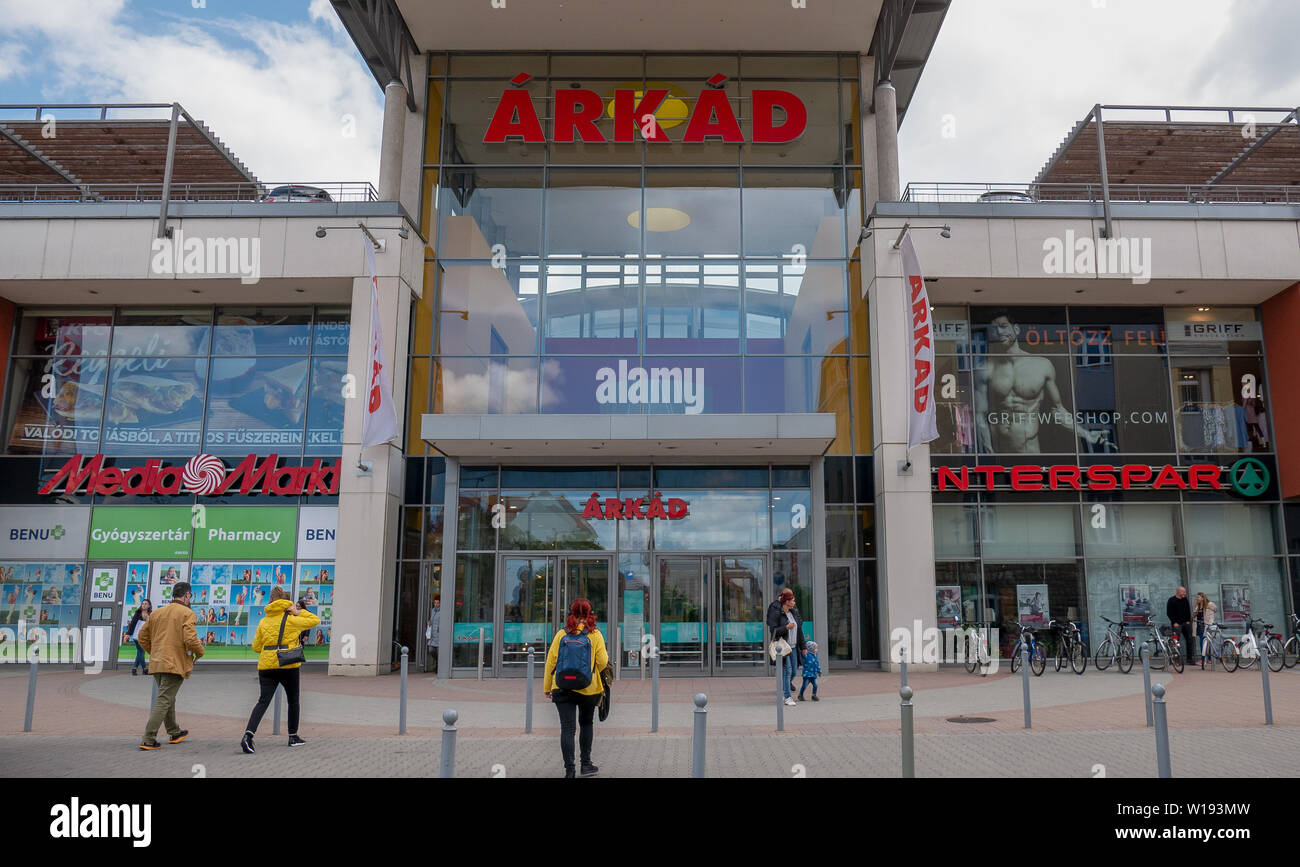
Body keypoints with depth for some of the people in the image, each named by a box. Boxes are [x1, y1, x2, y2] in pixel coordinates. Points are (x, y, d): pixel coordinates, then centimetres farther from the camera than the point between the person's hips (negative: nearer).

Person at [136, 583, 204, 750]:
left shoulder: (157, 613, 13)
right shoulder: (187, 613, -9)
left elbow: (143, 637, 16)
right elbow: (190, 639, -19)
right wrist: (200, 651, 0)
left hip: (157, 664, 8)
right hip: (175, 664, -8)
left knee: (169, 699, 21)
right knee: (164, 701, -5)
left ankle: (174, 732, 33)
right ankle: (148, 740, -8)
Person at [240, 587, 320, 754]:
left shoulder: (263, 622, 8)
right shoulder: (291, 620, -3)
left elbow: (256, 647, 12)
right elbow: (315, 620, 5)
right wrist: (298, 612, 5)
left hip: (266, 666, 3)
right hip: (288, 665, -3)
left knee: (263, 701, 0)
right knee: (293, 700, 14)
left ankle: (248, 735, -20)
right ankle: (293, 736, 21)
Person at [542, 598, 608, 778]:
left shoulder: (561, 634, 0)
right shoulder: (595, 635, -3)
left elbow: (551, 661, 2)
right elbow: (602, 661, -5)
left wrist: (547, 687, 12)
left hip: (562, 688, 0)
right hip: (588, 689, 0)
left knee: (567, 728, 0)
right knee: (586, 723, 21)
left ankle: (569, 770, -5)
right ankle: (585, 764, 22)